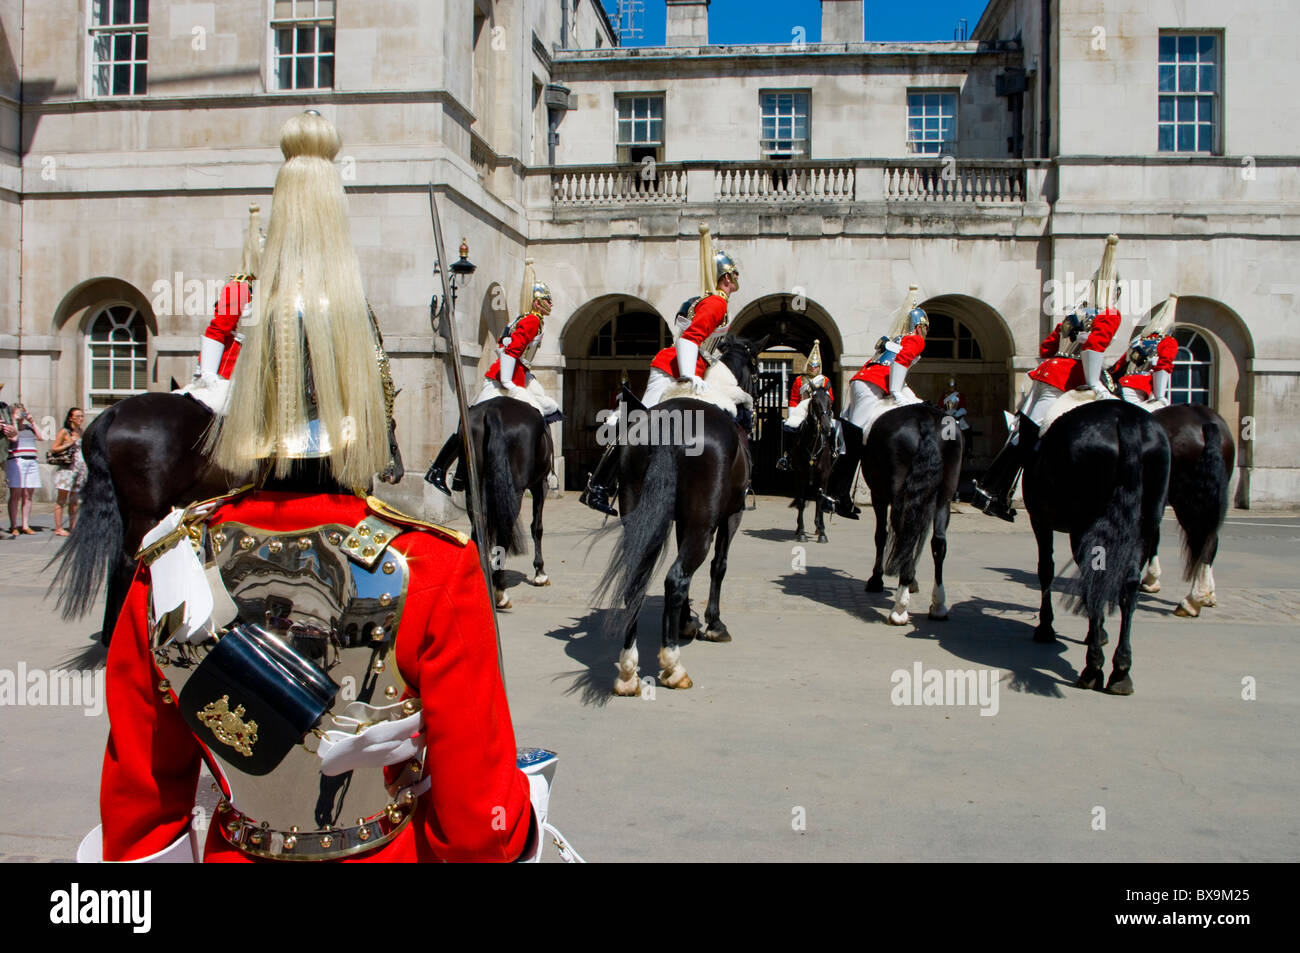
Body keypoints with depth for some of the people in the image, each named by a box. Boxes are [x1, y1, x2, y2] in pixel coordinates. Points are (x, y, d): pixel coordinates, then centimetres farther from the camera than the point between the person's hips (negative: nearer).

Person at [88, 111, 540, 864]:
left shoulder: (169, 567, -16)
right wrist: (520, 822, -1)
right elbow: (481, 827, -21)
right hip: (396, 850, -2)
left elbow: (137, 811, -3)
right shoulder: (433, 564, -27)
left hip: (239, 848, 3)